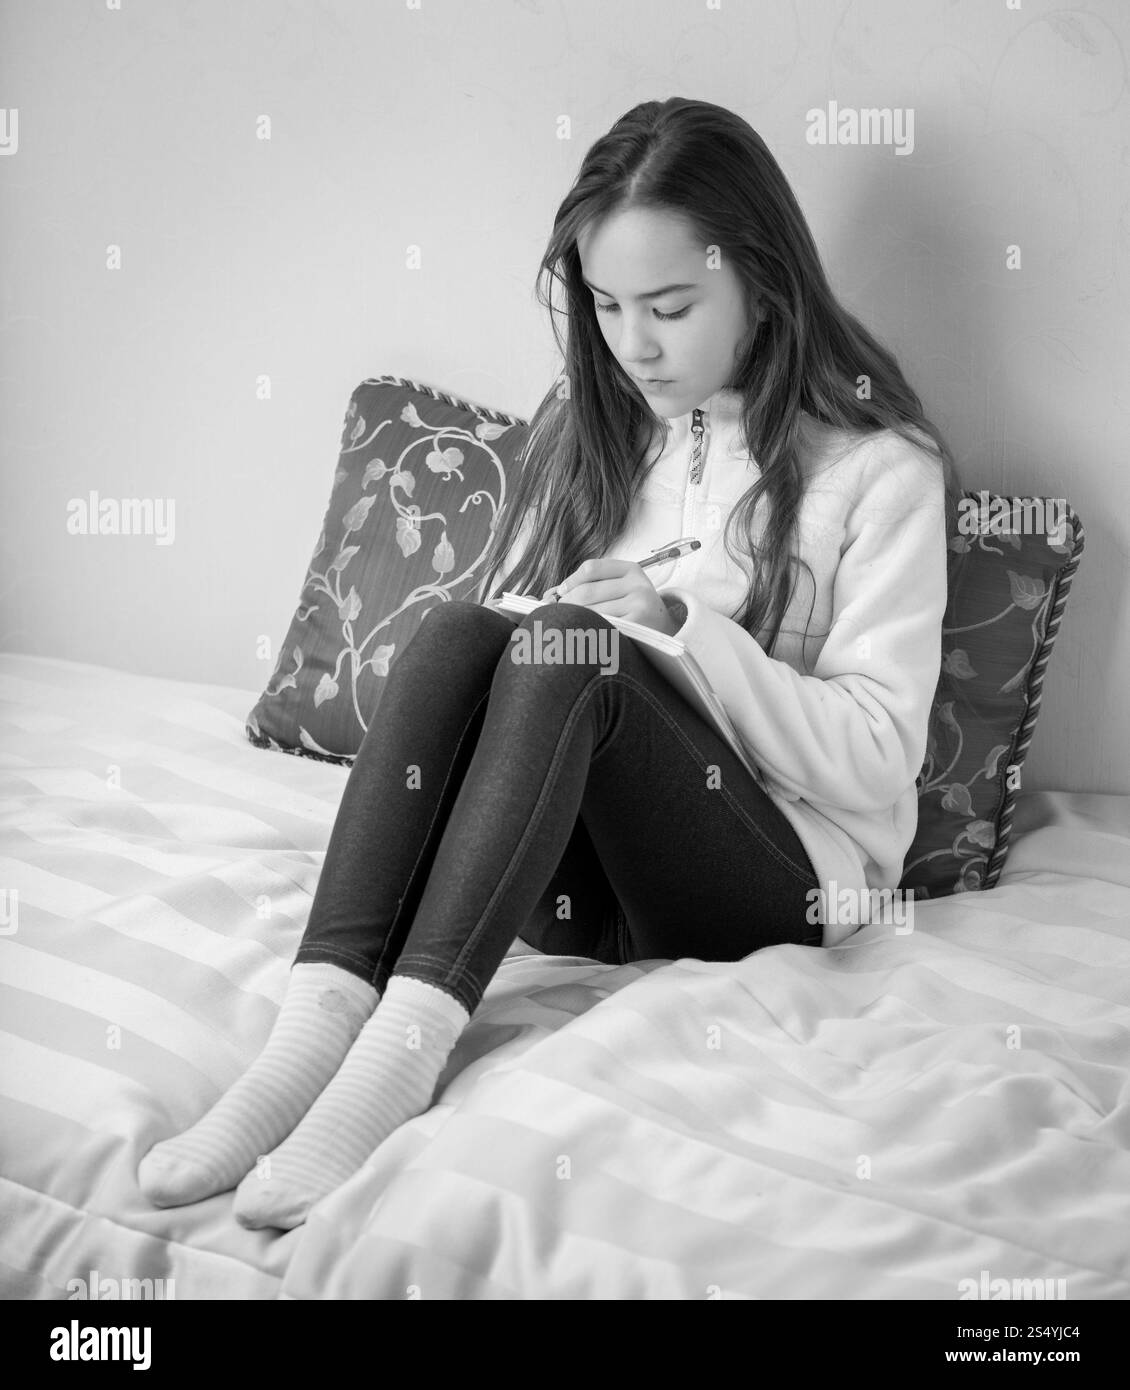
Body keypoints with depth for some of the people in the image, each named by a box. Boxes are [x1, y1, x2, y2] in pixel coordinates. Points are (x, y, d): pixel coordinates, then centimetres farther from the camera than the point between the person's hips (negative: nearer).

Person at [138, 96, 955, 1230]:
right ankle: (316, 1033, -38)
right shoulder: (588, 425, 14)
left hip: (781, 874, -4)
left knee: (570, 650, -30)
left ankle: (404, 1051, -42)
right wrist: (552, 624, -11)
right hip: (569, 880, 4)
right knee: (459, 630, -25)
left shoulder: (879, 465, -1)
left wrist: (689, 626, -18)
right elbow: (502, 632, 13)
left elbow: (876, 757, -7)